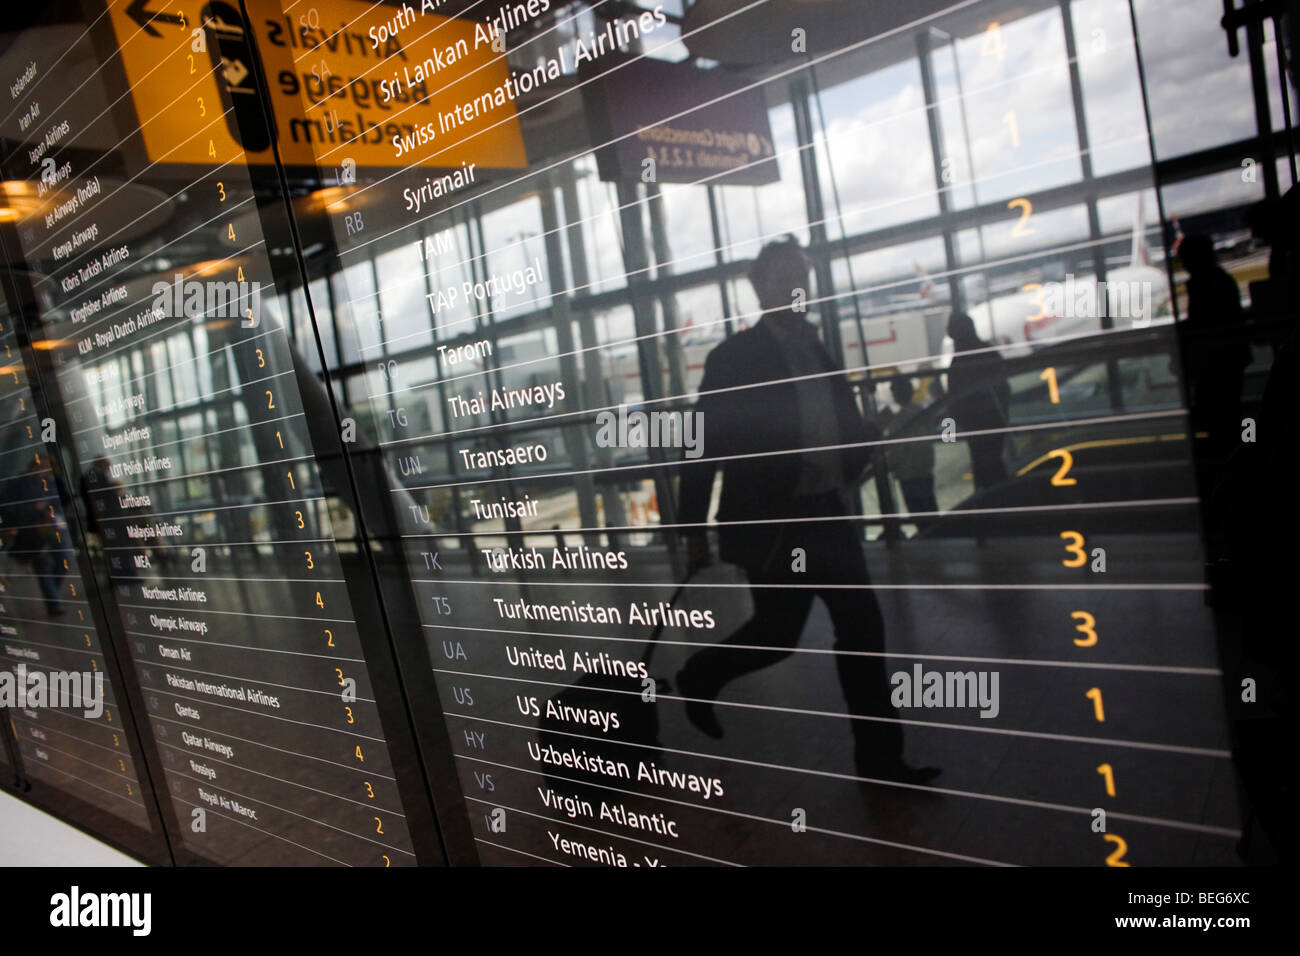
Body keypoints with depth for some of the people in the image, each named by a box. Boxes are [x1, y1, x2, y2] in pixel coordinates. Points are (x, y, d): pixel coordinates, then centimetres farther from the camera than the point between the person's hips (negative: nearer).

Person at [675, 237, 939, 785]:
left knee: (861, 627, 4)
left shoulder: (819, 350, 13)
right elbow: (704, 446, -7)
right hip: (769, 523, -6)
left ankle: (879, 756, 15)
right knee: (778, 632, 0)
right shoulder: (733, 358, -6)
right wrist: (695, 532, -8)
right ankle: (700, 678, 29)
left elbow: (848, 426, 18)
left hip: (826, 514, 6)